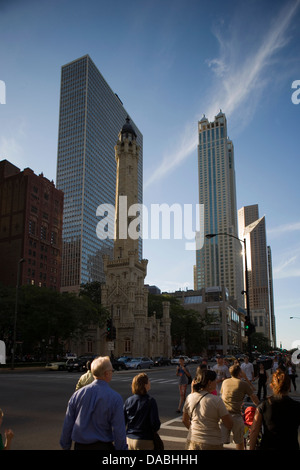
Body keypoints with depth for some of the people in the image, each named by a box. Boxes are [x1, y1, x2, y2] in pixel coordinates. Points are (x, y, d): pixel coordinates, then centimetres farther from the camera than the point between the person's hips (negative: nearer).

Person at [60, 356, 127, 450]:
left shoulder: (77, 394, -3)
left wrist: (66, 446, 16)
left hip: (80, 446, 4)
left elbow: (67, 424, 4)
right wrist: (122, 448, -1)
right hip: (103, 446, -4)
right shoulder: (115, 398, -13)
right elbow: (119, 431, -12)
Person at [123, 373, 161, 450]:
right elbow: (155, 423, -18)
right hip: (145, 441, -4)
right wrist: (153, 432, 3)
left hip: (129, 439, 5)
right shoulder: (150, 401, -16)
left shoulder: (128, 401, -3)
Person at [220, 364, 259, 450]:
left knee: (221, 441, 3)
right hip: (235, 415, -3)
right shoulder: (243, 384, 1)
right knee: (239, 441, 14)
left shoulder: (225, 382, 14)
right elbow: (254, 398, 10)